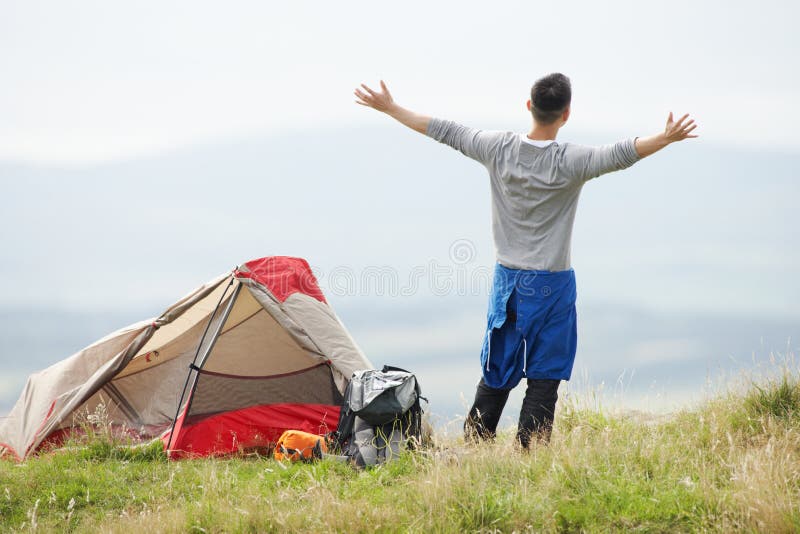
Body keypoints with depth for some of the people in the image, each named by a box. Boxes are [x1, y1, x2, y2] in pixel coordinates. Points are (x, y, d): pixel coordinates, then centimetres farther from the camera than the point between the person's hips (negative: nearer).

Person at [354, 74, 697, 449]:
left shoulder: (499, 148, -4)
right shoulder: (569, 161, -15)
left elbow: (445, 132, 2)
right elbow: (621, 154, -26)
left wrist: (389, 108, 10)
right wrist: (666, 138, -28)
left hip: (507, 279, 4)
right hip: (551, 285, -4)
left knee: (496, 374, 13)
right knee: (544, 379, 2)